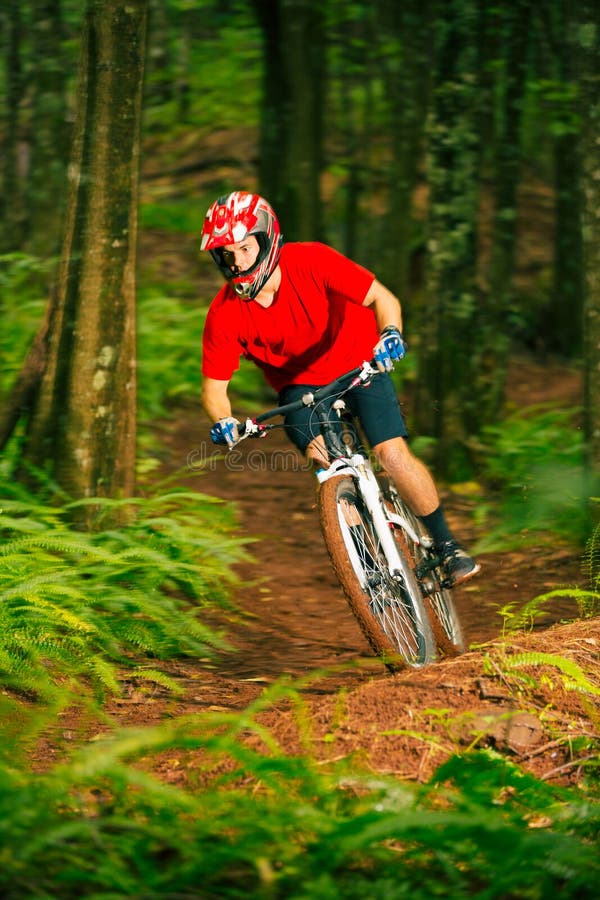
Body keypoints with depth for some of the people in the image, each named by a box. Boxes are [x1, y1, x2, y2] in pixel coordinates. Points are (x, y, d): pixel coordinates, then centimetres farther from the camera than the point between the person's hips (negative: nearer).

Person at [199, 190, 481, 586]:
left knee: (393, 454, -18)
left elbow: (383, 298, -23)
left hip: (357, 365, -1)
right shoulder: (224, 314, -22)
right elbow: (214, 387, -14)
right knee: (325, 459, -24)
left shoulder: (311, 261, -26)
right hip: (300, 384, 2)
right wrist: (223, 423, -35)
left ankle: (447, 545, 2)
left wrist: (390, 333, -43)